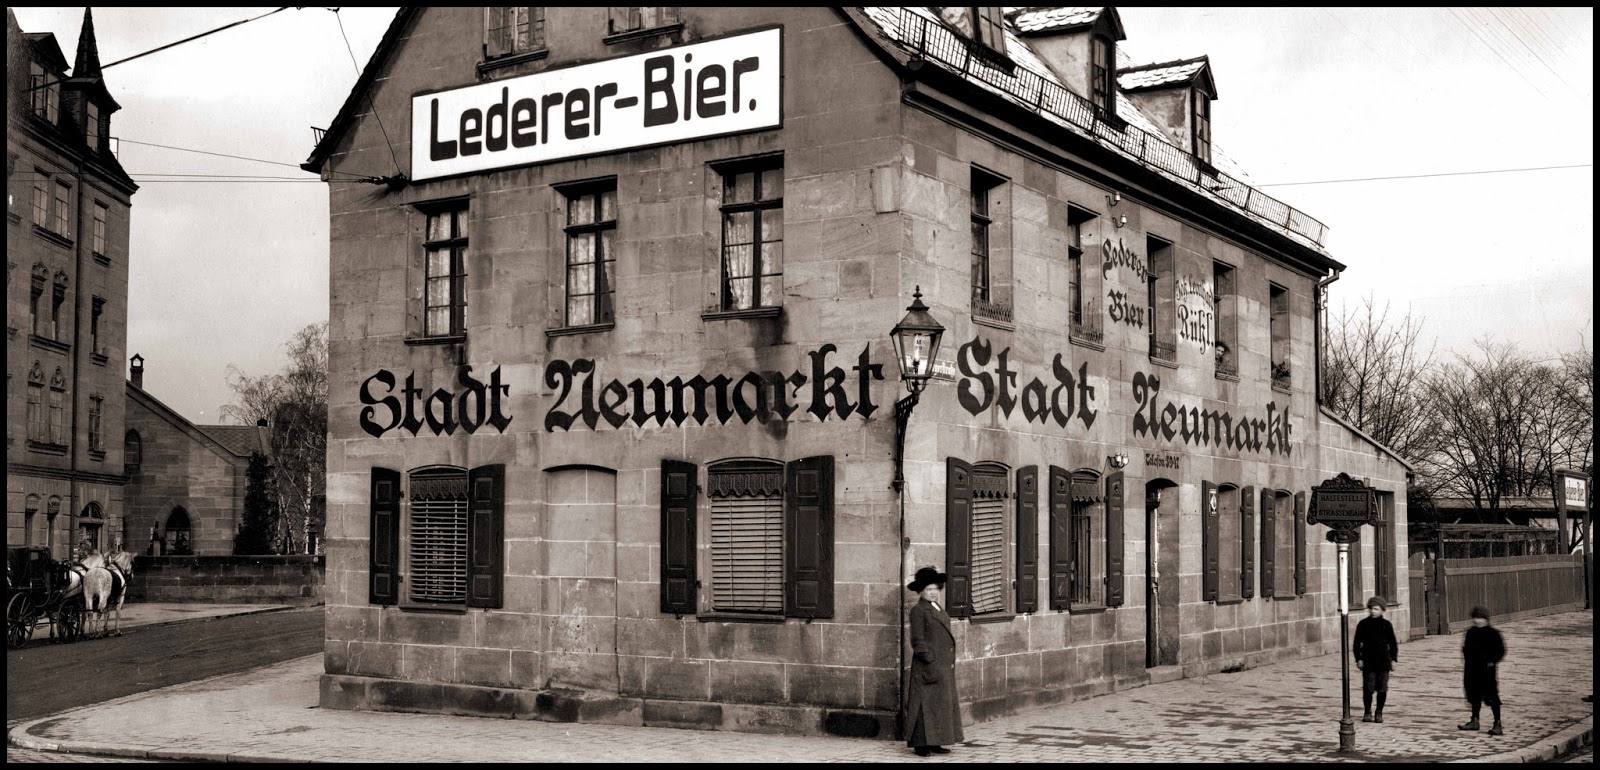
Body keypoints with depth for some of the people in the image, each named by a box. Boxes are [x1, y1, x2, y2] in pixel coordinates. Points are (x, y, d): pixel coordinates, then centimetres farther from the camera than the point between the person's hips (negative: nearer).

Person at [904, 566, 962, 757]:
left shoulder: (937, 610, 17)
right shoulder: (918, 610, -8)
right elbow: (918, 640, -13)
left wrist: (948, 665, 18)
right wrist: (930, 662, -19)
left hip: (944, 666, 9)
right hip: (928, 666, -9)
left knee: (942, 703, 10)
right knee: (926, 704, -6)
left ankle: (934, 742, 15)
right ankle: (921, 744, -1)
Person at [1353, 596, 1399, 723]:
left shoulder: (1386, 625, 3)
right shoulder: (1363, 624, 1)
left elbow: (1393, 643, 8)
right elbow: (1357, 643, 4)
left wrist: (1393, 659, 2)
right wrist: (1358, 659, -3)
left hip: (1383, 661, 1)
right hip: (1368, 661, -1)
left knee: (1382, 688, 3)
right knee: (1368, 688, -3)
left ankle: (1379, 713, 14)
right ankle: (1367, 712, 10)